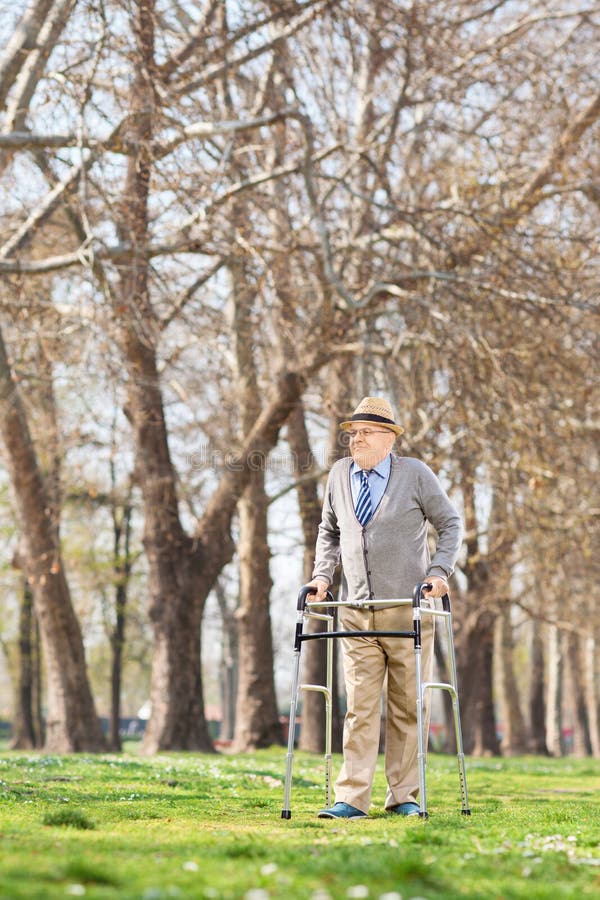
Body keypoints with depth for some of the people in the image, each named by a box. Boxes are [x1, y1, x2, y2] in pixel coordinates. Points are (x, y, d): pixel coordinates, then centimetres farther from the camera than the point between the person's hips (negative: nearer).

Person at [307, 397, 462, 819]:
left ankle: (404, 796, 9)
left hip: (407, 609, -2)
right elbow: (329, 531, 22)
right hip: (356, 612, 3)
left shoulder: (415, 473, -1)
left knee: (407, 706, 2)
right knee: (360, 706, -1)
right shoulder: (339, 474, 10)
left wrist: (439, 571, -7)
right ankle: (352, 798, -2)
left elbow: (451, 524, 6)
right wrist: (322, 574, 8)